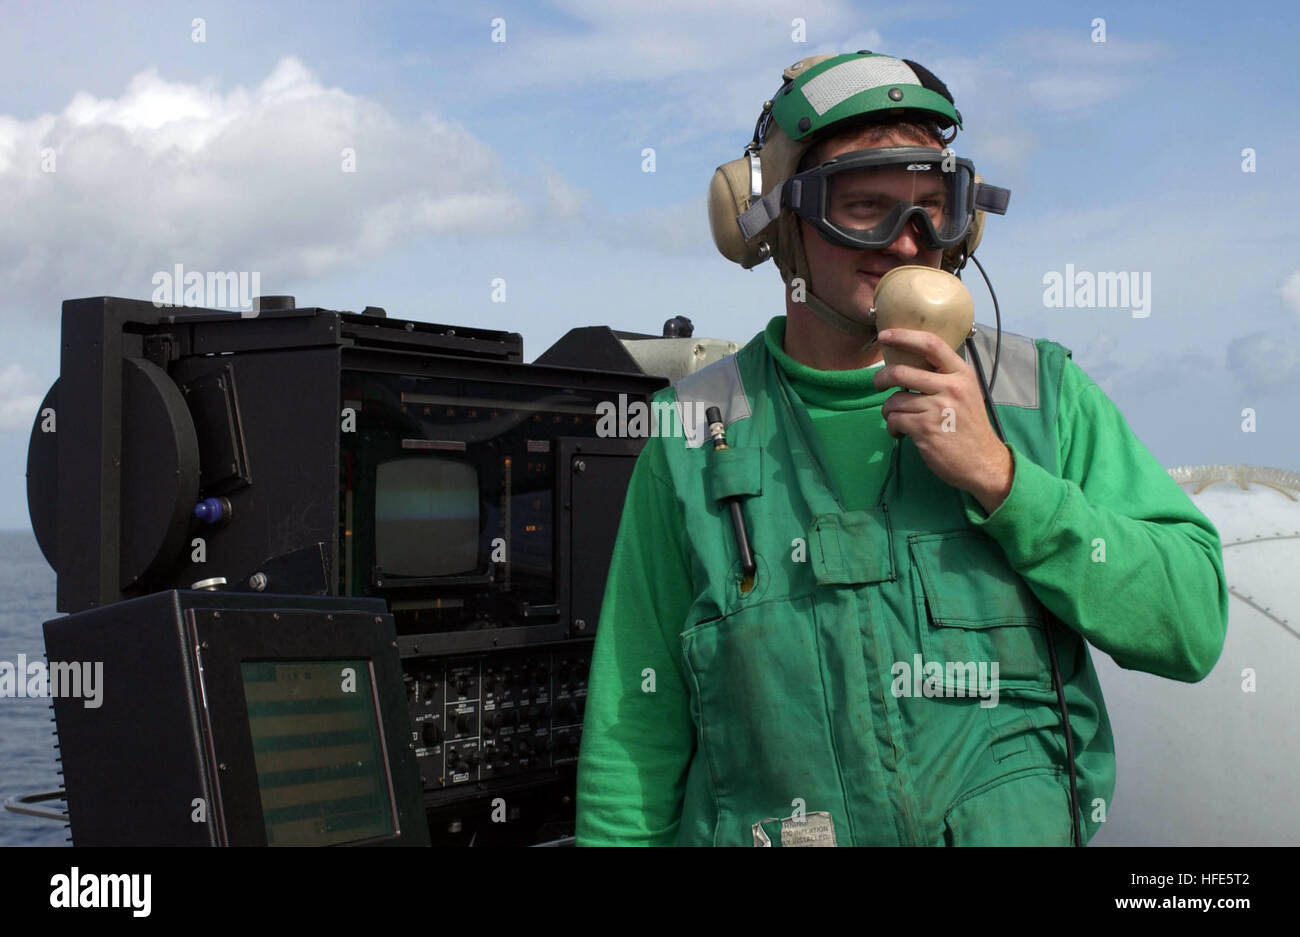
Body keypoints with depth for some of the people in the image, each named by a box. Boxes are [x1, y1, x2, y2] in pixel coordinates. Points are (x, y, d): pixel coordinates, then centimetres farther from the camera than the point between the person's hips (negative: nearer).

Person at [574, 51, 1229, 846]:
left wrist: (998, 477, -17)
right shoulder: (695, 440, -4)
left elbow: (1192, 626, -9)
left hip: (1026, 826, 0)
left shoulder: (1042, 394, -2)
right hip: (759, 827, 0)